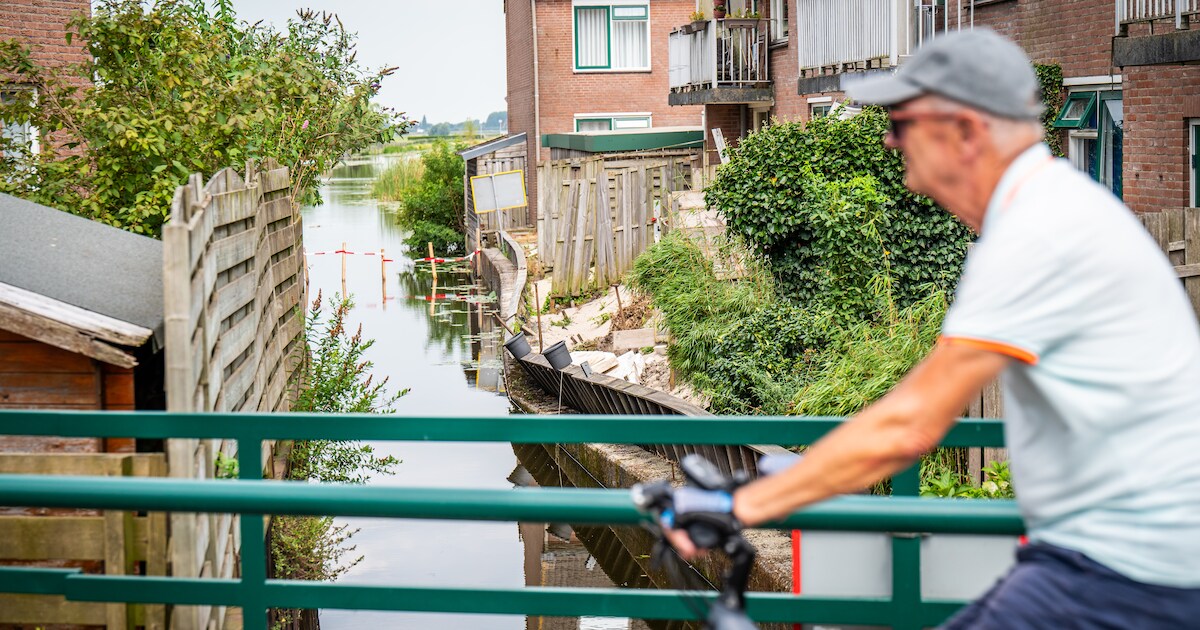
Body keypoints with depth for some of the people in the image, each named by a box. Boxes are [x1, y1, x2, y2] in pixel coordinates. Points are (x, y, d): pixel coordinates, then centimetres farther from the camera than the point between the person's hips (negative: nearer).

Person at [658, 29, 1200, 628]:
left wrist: (738, 505, -18)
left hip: (1126, 574, -10)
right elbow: (936, 388, 20)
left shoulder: (1040, 234, -20)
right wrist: (810, 469, 20)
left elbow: (910, 425, -23)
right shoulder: (1053, 205, 13)